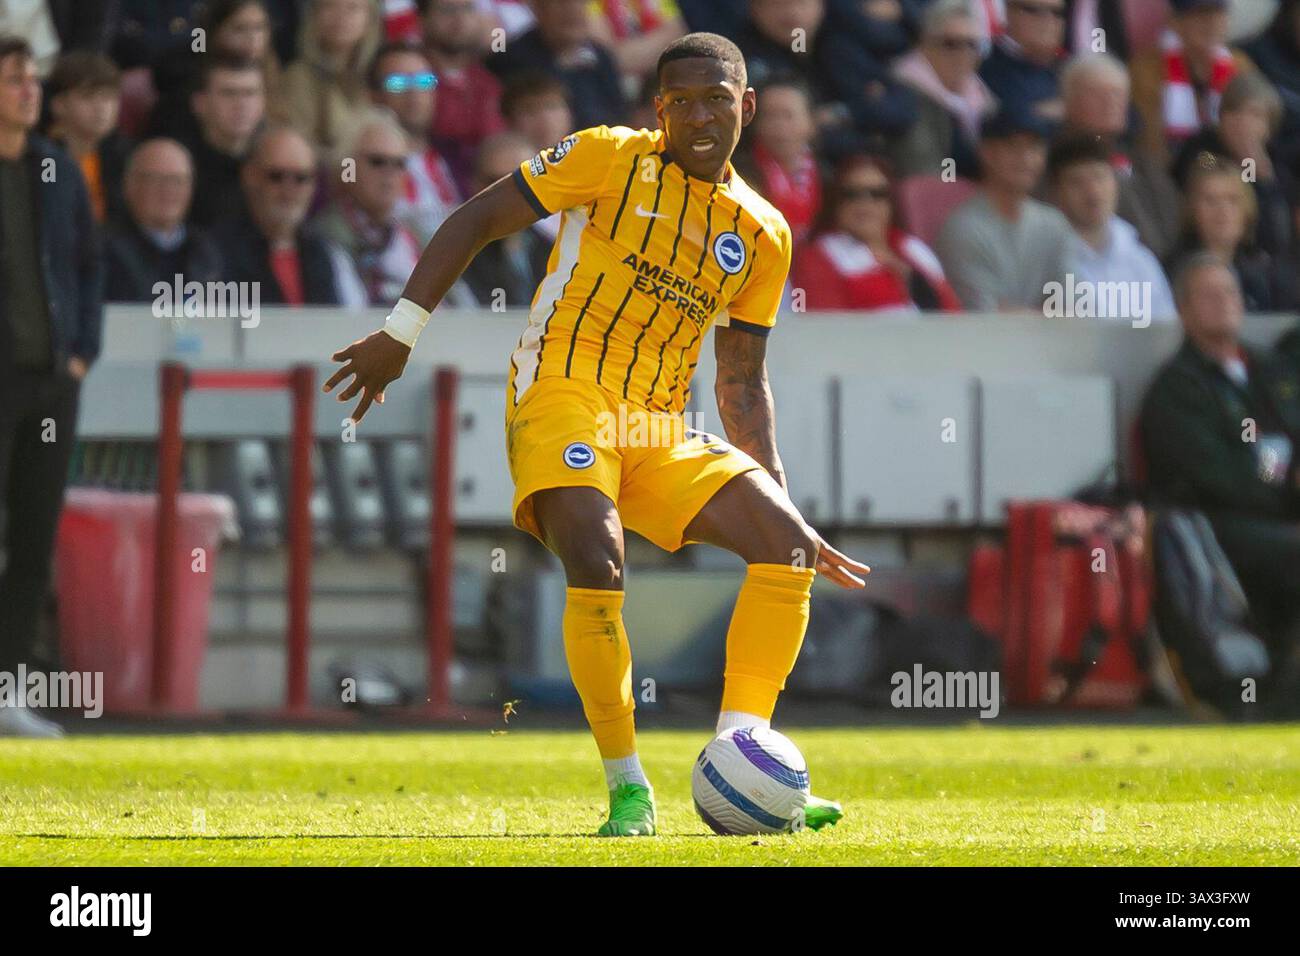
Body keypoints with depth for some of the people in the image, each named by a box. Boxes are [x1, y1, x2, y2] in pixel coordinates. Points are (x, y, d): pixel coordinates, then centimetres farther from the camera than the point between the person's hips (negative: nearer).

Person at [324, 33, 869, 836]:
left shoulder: (764, 234, 13)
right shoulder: (613, 159, 0)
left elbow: (742, 384, 18)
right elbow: (479, 219, 2)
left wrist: (784, 503, 9)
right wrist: (401, 333, -5)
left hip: (661, 435, 5)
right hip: (563, 397, -5)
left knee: (784, 542, -13)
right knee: (597, 566, -29)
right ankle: (628, 789, -15)